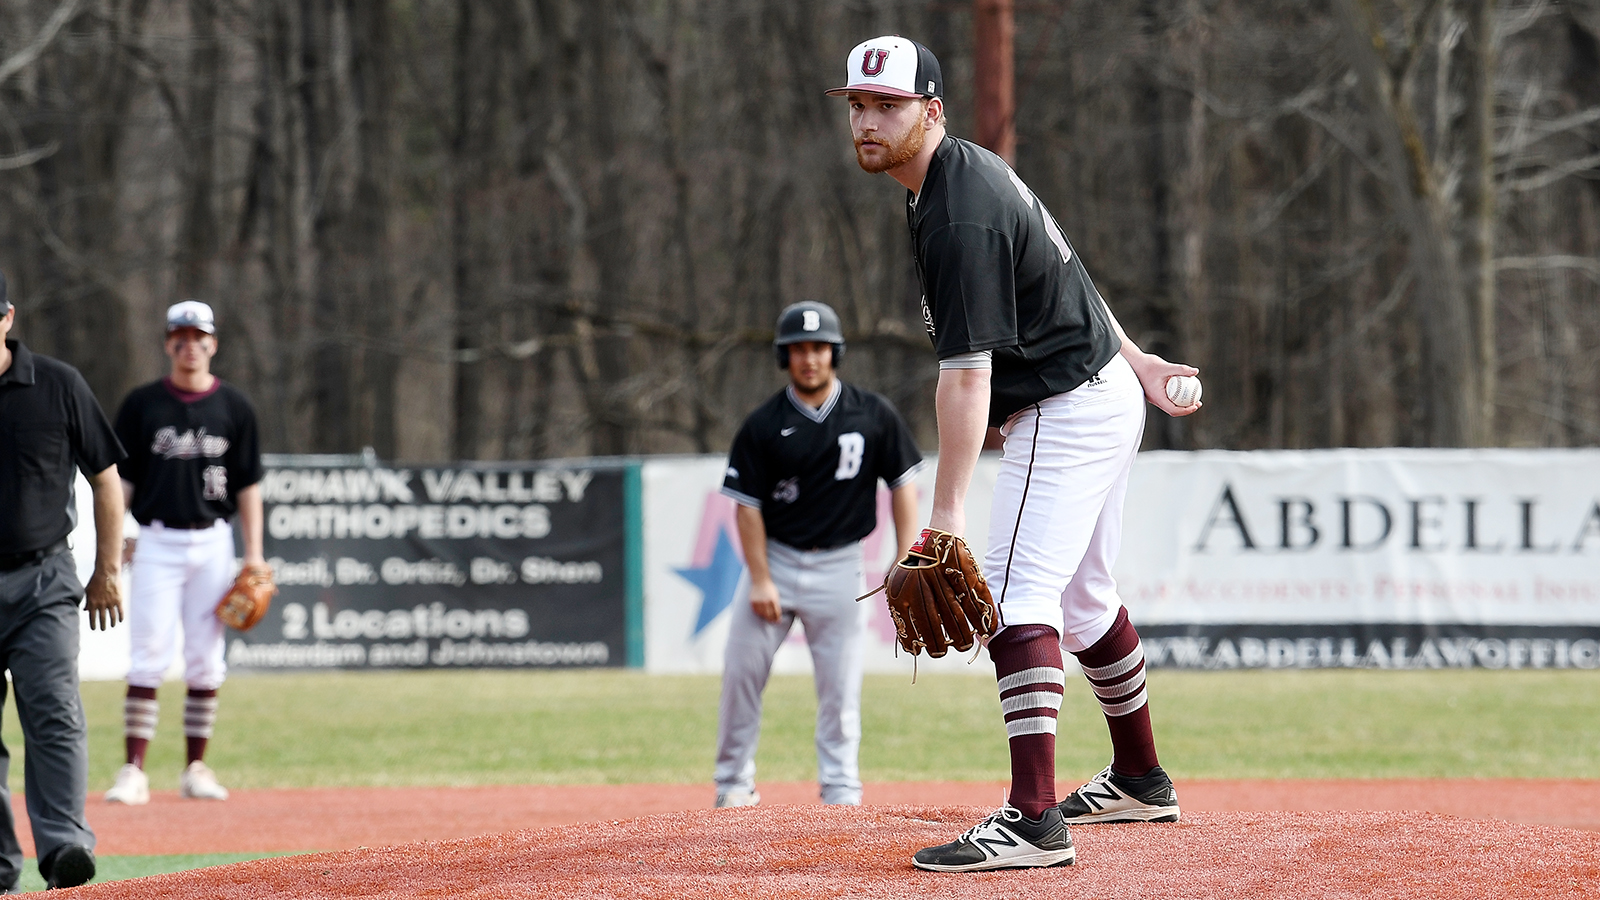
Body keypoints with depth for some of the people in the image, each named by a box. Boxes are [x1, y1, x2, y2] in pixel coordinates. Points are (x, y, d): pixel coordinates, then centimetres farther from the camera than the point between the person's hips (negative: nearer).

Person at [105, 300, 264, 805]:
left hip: (213, 541, 2)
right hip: (157, 542, -2)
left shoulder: (234, 408, 7)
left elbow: (248, 485, 7)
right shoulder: (143, 404, 4)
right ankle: (134, 771, -9)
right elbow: (120, 478, 5)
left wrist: (254, 556, 1)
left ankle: (195, 768, 11)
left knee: (206, 660, 3)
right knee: (148, 658, -8)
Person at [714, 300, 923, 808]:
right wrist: (760, 579, -10)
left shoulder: (873, 415, -1)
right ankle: (734, 782, 9)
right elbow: (748, 505, -3)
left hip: (838, 566, 0)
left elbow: (902, 484, 4)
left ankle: (840, 786, 6)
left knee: (840, 684, -2)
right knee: (741, 671, -3)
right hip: (775, 557, 0)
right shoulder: (764, 425, -3)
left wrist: (905, 561, -4)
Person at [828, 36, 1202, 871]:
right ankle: (1140, 781, 37)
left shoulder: (959, 221, -25)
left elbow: (965, 374, -29)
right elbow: (1059, 267, 19)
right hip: (1105, 396, 11)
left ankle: (1035, 820, -32)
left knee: (1017, 594, -21)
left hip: (1067, 411, -11)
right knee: (1082, 597, 22)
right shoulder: (970, 168, 8)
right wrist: (1132, 358, 25)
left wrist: (947, 513, -32)